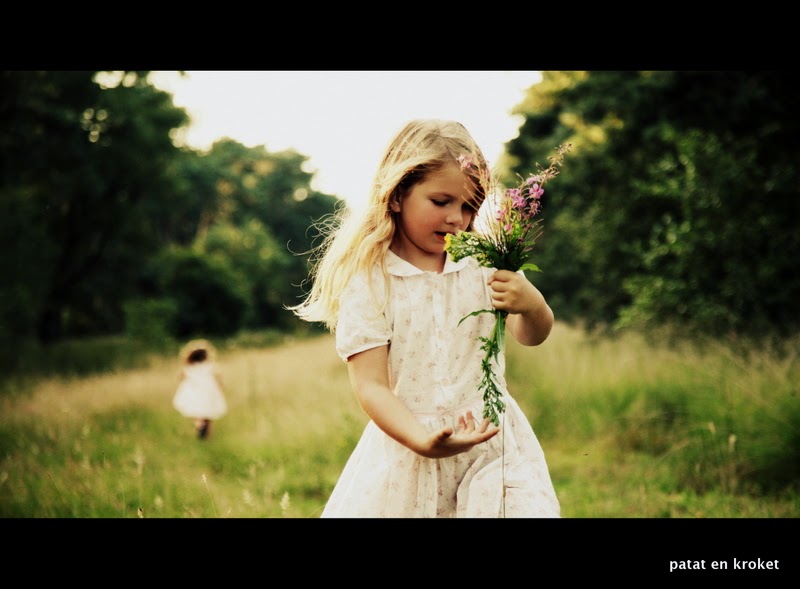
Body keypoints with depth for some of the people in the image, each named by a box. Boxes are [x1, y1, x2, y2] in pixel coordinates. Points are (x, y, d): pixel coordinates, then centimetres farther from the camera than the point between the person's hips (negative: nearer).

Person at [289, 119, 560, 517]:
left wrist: (531, 304, -26)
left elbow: (531, 336, -4)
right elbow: (370, 386, -13)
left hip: (488, 438, 2)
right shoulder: (367, 280, -9)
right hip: (407, 447, -2)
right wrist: (425, 441, -27)